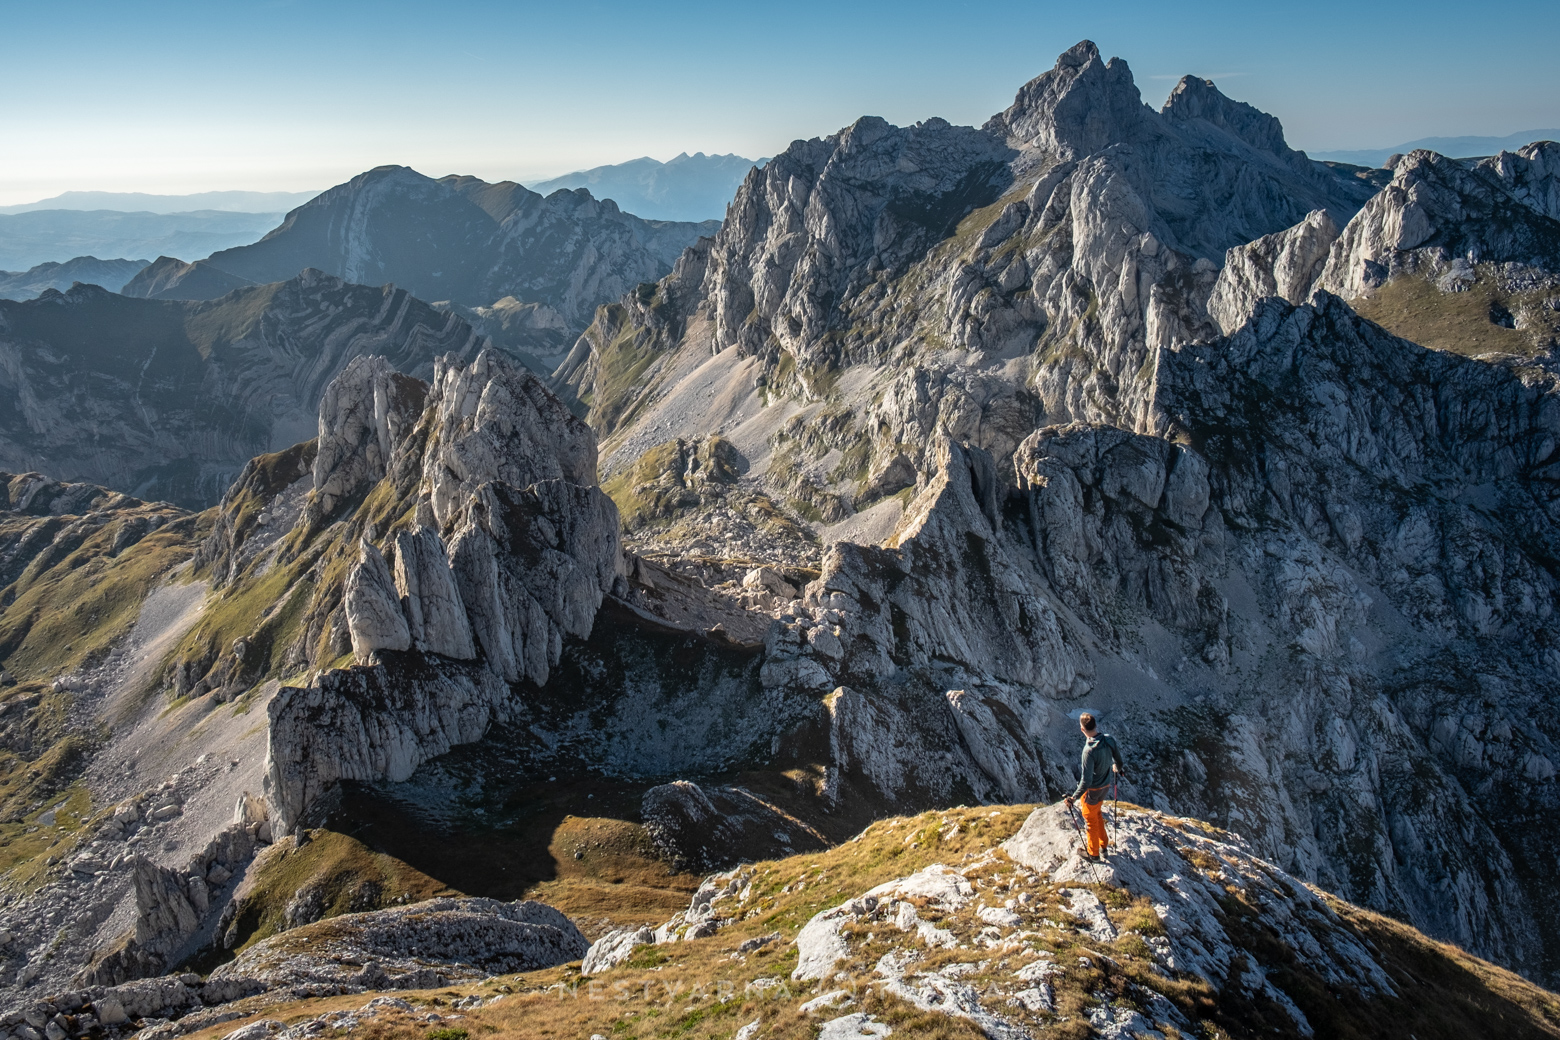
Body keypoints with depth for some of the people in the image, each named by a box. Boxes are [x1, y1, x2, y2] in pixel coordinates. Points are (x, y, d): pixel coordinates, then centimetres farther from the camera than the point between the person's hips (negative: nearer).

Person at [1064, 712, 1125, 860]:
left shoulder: (1089, 751, -36)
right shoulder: (1109, 739, -16)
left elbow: (1086, 781, -32)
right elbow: (1117, 757, 6)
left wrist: (1074, 797, -21)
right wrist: (1118, 768, 28)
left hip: (1092, 790, -6)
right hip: (1105, 786, 6)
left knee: (1091, 820, 16)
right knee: (1098, 815, 29)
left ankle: (1093, 853, 34)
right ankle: (1103, 846, 45)